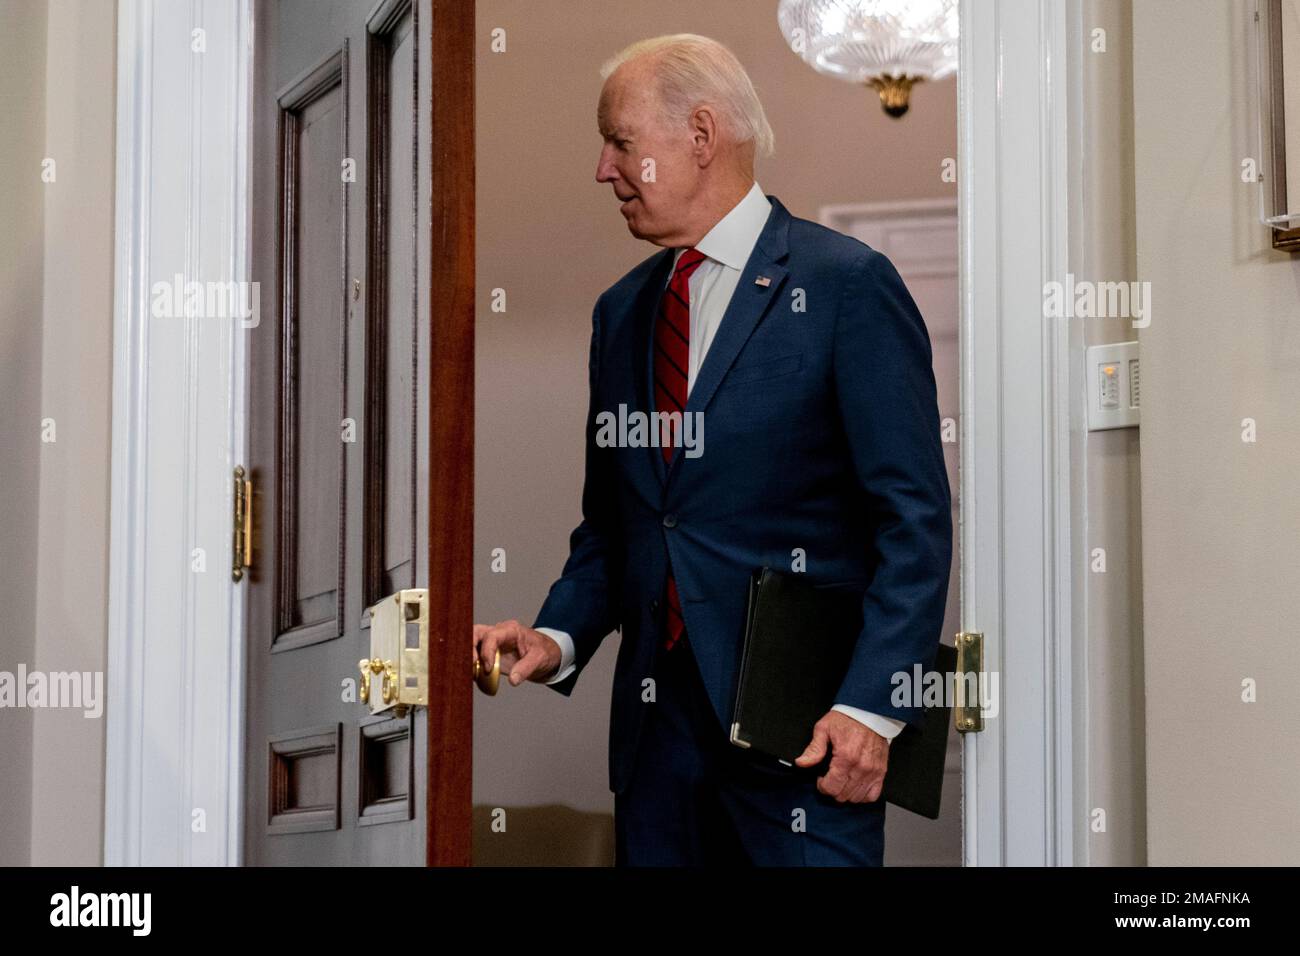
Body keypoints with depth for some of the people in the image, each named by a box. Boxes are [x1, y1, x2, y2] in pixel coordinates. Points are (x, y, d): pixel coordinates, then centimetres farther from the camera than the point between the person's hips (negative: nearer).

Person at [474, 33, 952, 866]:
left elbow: (914, 518, -9)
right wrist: (559, 638, 1)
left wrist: (872, 706, -17)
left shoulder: (847, 284, -5)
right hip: (658, 729, 6)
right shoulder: (622, 312, 16)